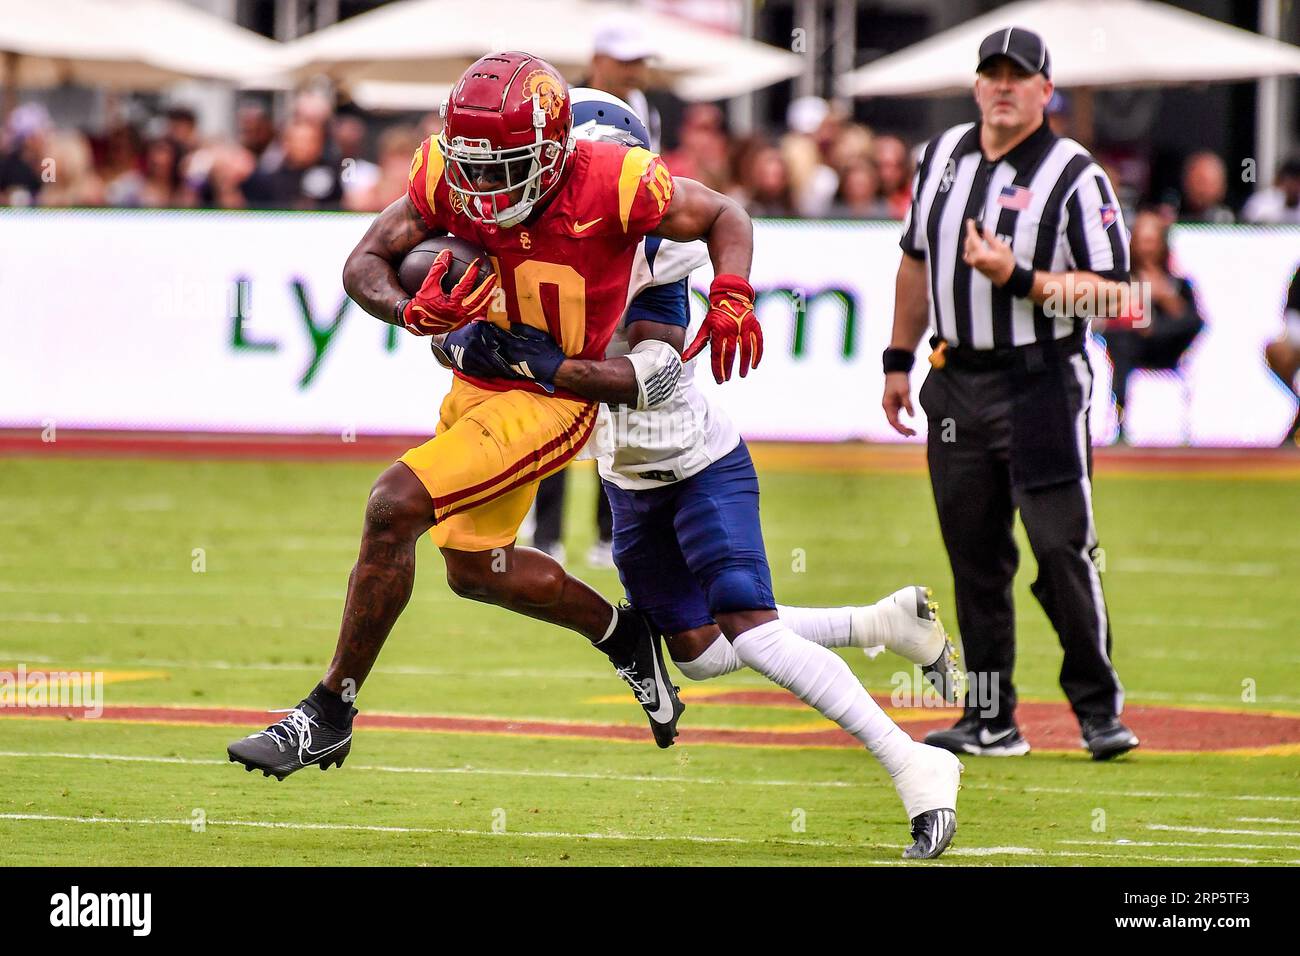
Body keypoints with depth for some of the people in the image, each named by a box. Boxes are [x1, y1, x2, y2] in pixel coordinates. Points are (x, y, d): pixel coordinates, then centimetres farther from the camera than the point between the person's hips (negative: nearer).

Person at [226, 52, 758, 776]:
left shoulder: (611, 185, -25)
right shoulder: (446, 178, -14)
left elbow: (726, 218, -8)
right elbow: (364, 264, -8)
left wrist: (732, 297, -28)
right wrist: (414, 314, -30)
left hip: (552, 401, -7)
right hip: (477, 384, 7)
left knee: (393, 508, -20)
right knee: (475, 568, 21)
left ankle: (329, 713, -10)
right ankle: (619, 633, 45)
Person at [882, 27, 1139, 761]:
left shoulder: (1076, 177, -8)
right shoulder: (944, 155, 11)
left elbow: (1111, 292, -12)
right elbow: (918, 259, 22)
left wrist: (1019, 279, -22)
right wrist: (900, 358, 19)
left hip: (1043, 385, -6)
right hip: (957, 384, 6)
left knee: (1063, 549, -9)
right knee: (974, 556, 7)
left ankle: (1099, 708, 0)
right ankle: (991, 720, 13)